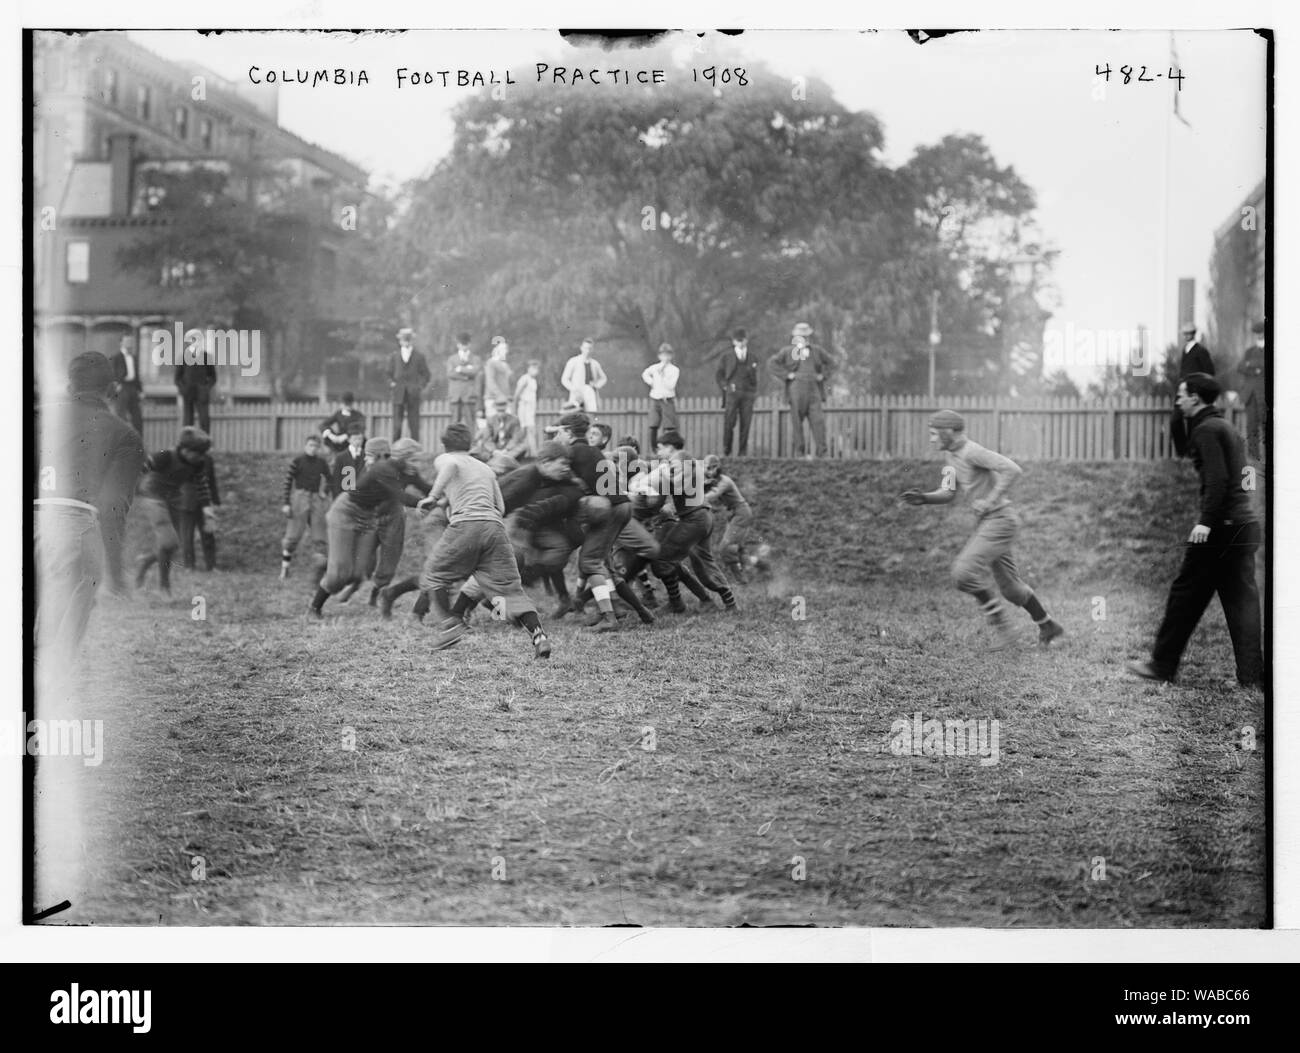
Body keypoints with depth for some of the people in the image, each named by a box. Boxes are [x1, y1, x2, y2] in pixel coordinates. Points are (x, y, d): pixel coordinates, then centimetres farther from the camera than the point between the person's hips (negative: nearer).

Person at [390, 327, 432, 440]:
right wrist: (391, 383, -2)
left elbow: (426, 374, 8)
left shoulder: (419, 357, 5)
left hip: (413, 394, -1)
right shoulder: (395, 356, 11)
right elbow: (389, 373, 16)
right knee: (397, 424, -3)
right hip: (398, 394, 1)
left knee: (414, 423, -1)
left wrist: (421, 386, -5)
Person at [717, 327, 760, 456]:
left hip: (747, 395, 1)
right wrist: (725, 386, 0)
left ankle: (743, 452, 0)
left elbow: (754, 381, 17)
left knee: (745, 424, -4)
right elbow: (720, 375, 13)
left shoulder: (752, 359, 15)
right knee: (729, 423, -9)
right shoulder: (727, 358, 12)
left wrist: (752, 370, -1)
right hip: (732, 393, -1)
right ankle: (726, 451, -3)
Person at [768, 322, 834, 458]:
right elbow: (771, 364, -1)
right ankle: (799, 452, 5)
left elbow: (830, 362, 27)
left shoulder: (816, 351, 15)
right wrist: (787, 375, -7)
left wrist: (823, 375, 11)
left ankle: (822, 453, -10)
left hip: (813, 391, 1)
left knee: (818, 421, -9)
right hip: (796, 392, -1)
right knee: (797, 422, -1)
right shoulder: (786, 352, 7)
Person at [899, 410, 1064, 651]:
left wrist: (990, 500, -24)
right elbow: (949, 493, 17)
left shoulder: (972, 452, -19)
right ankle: (1048, 627, 32)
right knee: (1008, 585, 17)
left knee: (964, 572, -19)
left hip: (999, 520, -10)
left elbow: (1012, 469, -27)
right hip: (986, 523, 10)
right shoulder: (951, 455, 11)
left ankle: (1001, 629, -11)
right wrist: (923, 498, -1)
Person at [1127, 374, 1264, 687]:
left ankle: (1162, 664, 9)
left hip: (1220, 528, -9)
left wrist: (1206, 521, -24)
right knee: (1241, 600, 6)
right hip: (1245, 524, 9)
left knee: (1185, 594, 1)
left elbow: (1218, 478, -20)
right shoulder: (1227, 428, 19)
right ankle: (1252, 675, 2)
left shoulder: (1206, 430, -10)